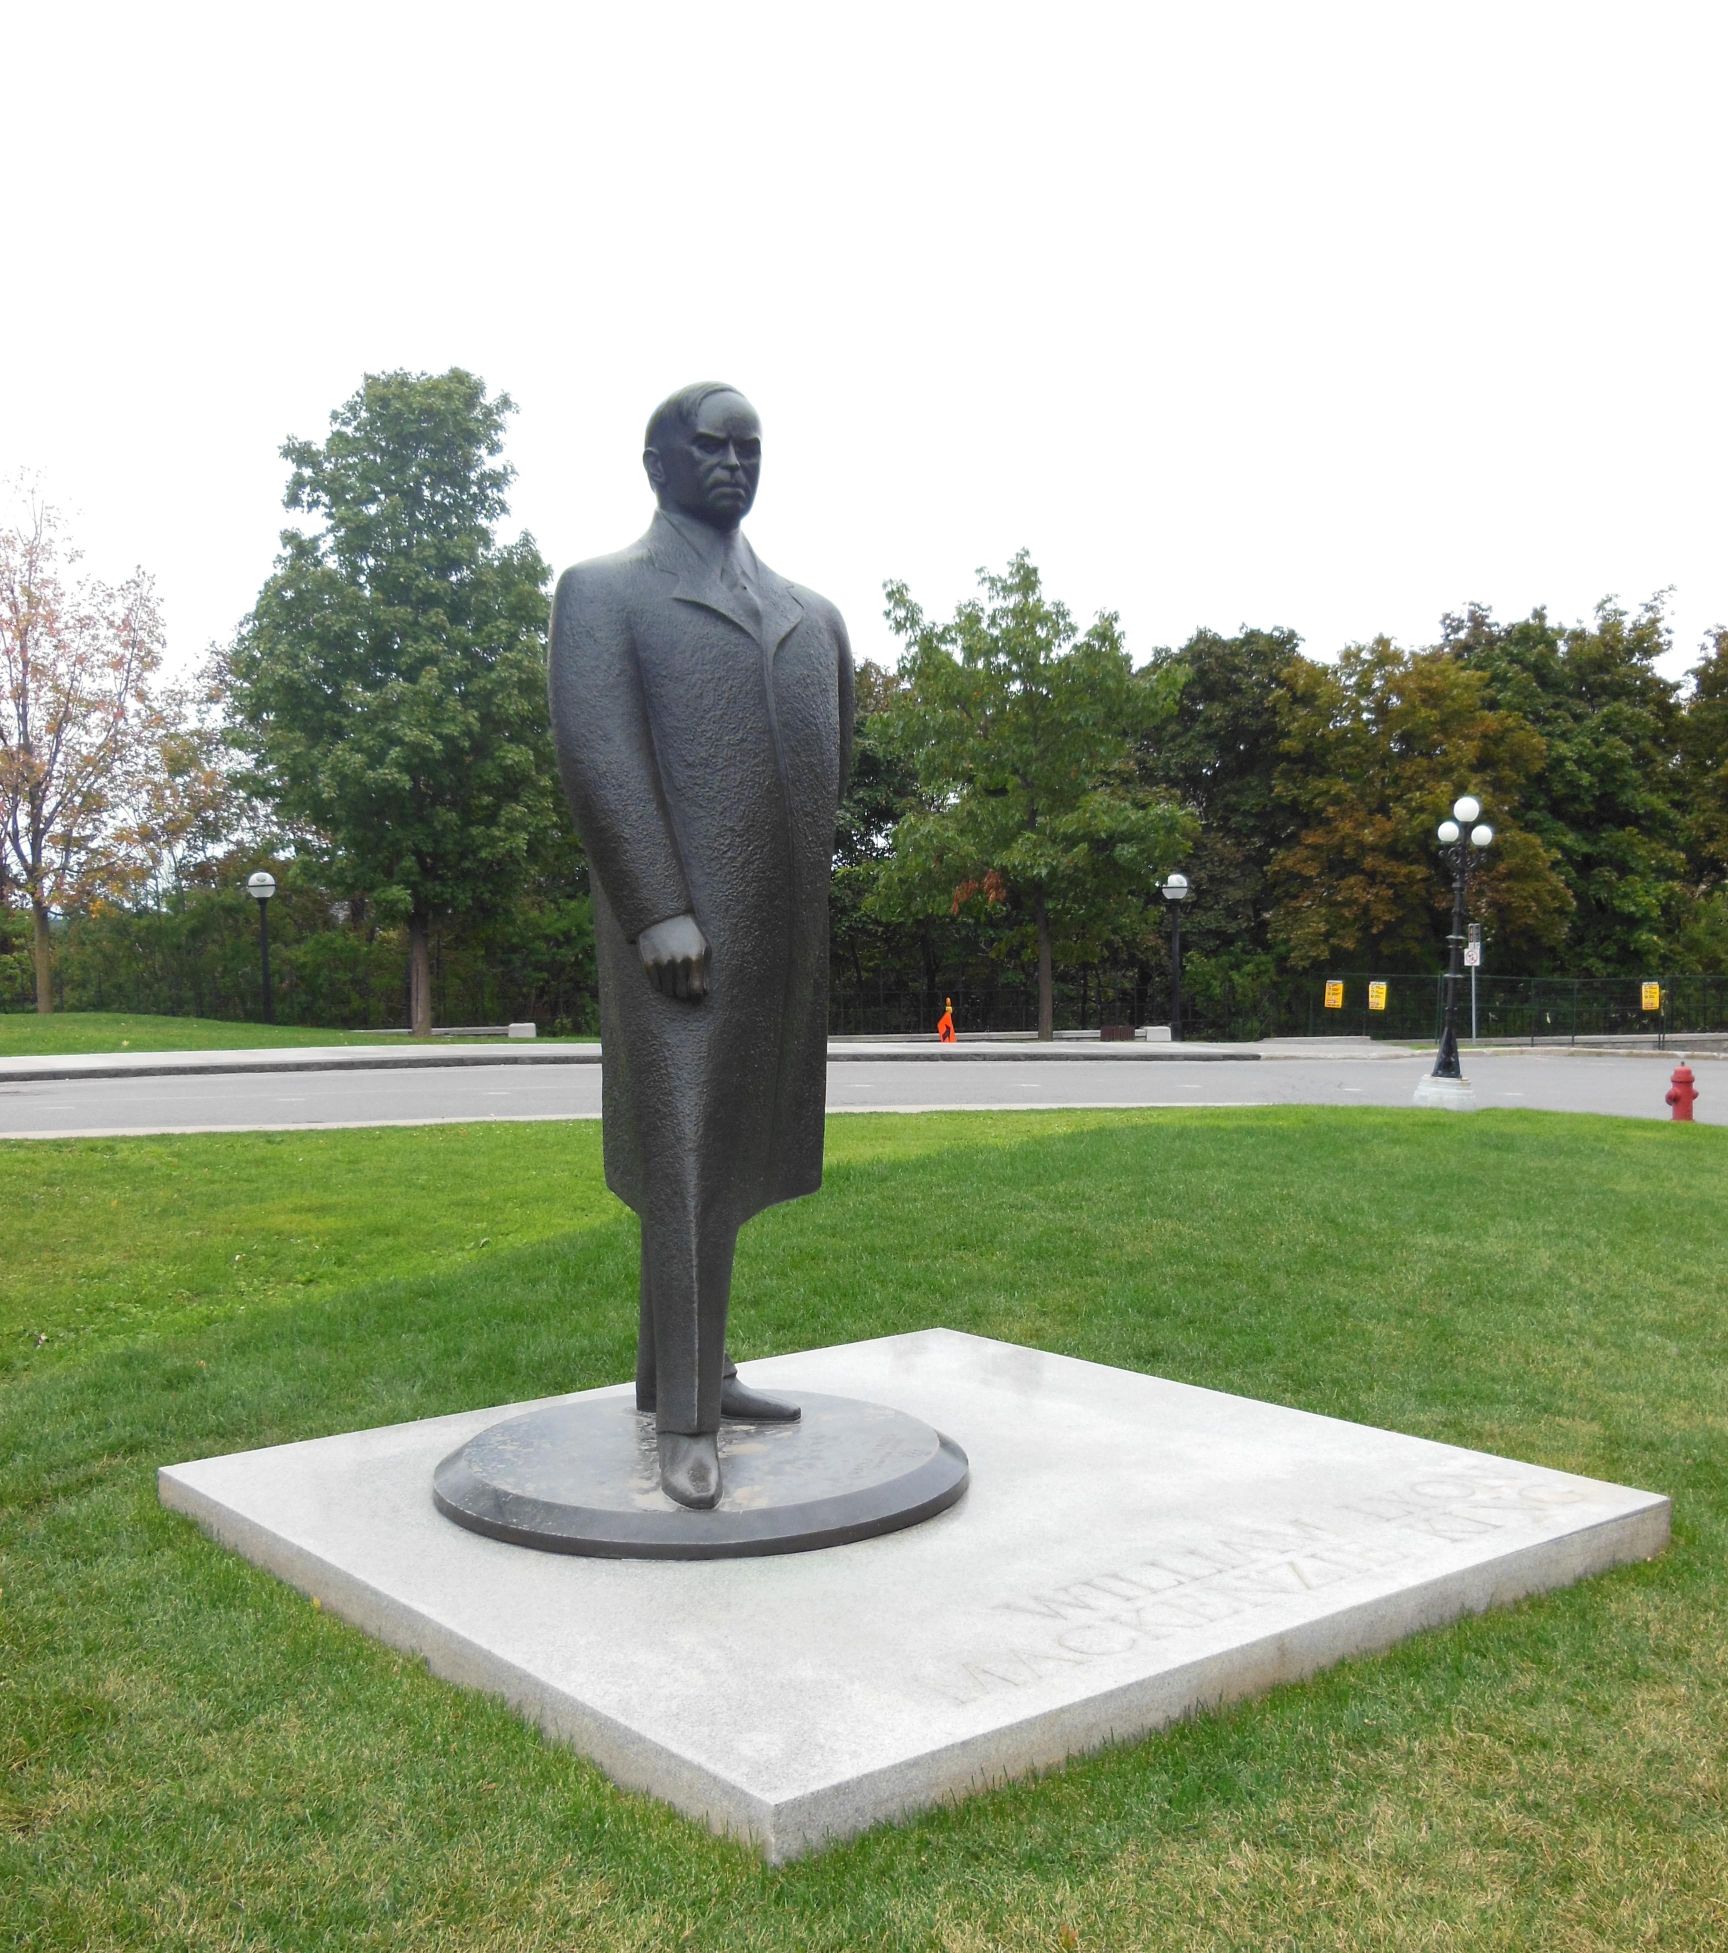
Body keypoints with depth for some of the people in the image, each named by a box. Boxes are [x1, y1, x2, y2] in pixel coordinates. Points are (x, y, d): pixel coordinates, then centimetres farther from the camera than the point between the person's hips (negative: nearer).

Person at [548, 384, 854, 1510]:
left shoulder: (814, 614, 20)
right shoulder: (604, 593, 4)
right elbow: (599, 758, -9)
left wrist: (800, 901, 14)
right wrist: (659, 912, -17)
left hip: (786, 940, 6)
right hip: (680, 931, -6)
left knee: (734, 1164, 13)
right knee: (687, 1167, -5)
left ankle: (686, 1368, 27)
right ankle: (687, 1419, 3)